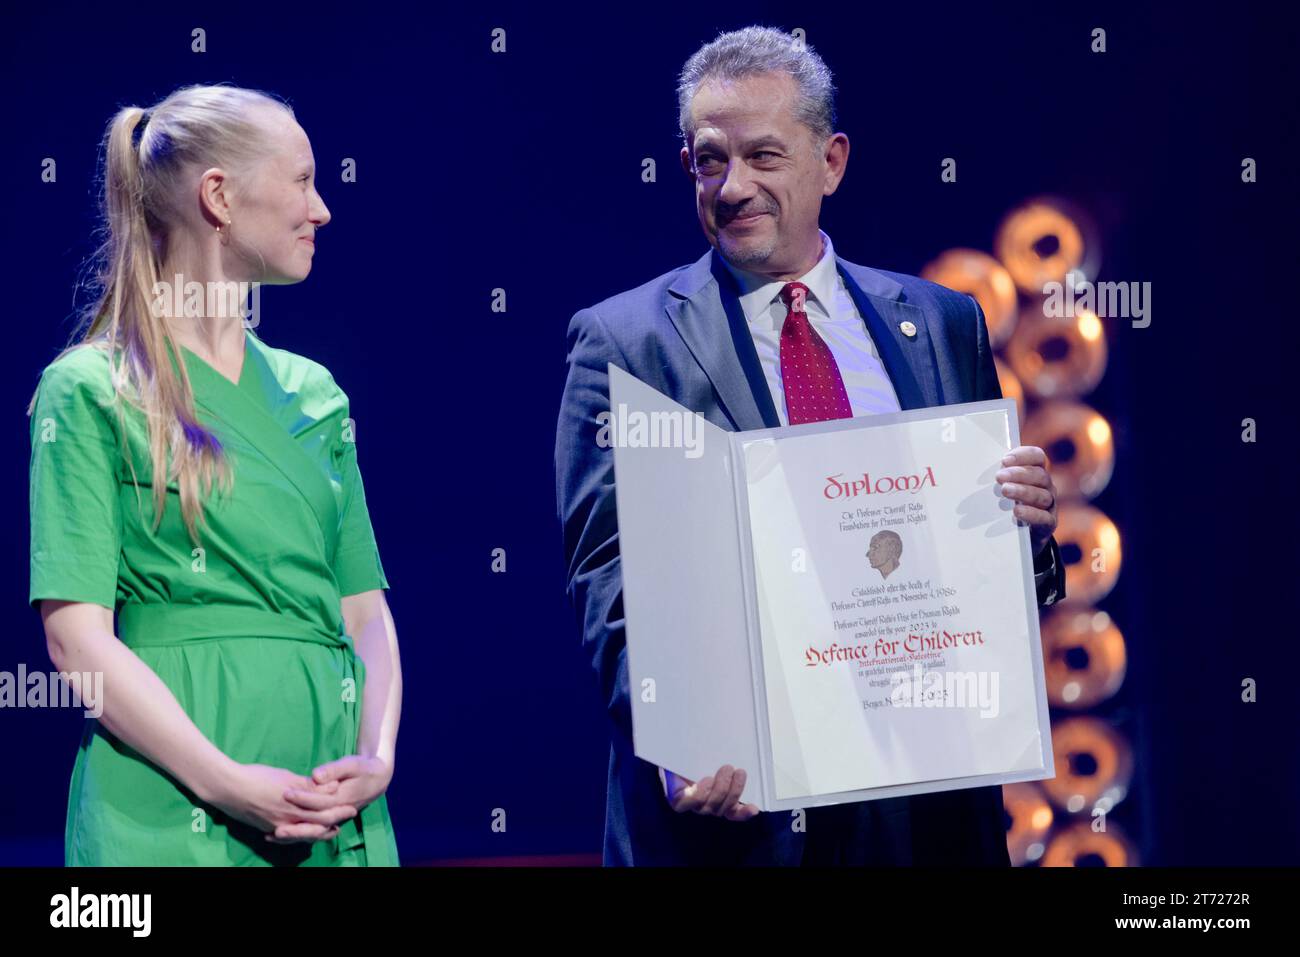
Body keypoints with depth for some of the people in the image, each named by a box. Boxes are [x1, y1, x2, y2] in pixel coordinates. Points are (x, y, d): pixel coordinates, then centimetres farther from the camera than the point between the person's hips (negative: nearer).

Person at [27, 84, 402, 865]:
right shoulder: (91, 391, -2)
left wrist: (377, 758, -6)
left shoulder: (313, 393, 15)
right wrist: (226, 783, -18)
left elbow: (366, 610, 12)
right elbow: (77, 635, -9)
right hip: (171, 818, -5)